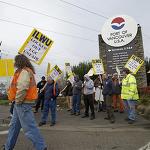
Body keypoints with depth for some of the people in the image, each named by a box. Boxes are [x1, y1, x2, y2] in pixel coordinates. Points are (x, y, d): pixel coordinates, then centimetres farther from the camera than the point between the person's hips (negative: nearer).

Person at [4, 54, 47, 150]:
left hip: (23, 103, -11)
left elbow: (22, 88, -26)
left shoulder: (24, 71, -14)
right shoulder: (24, 71, 18)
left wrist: (18, 100, -16)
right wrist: (17, 101, 15)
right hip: (21, 103, 11)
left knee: (29, 127, -6)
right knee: (14, 125, 18)